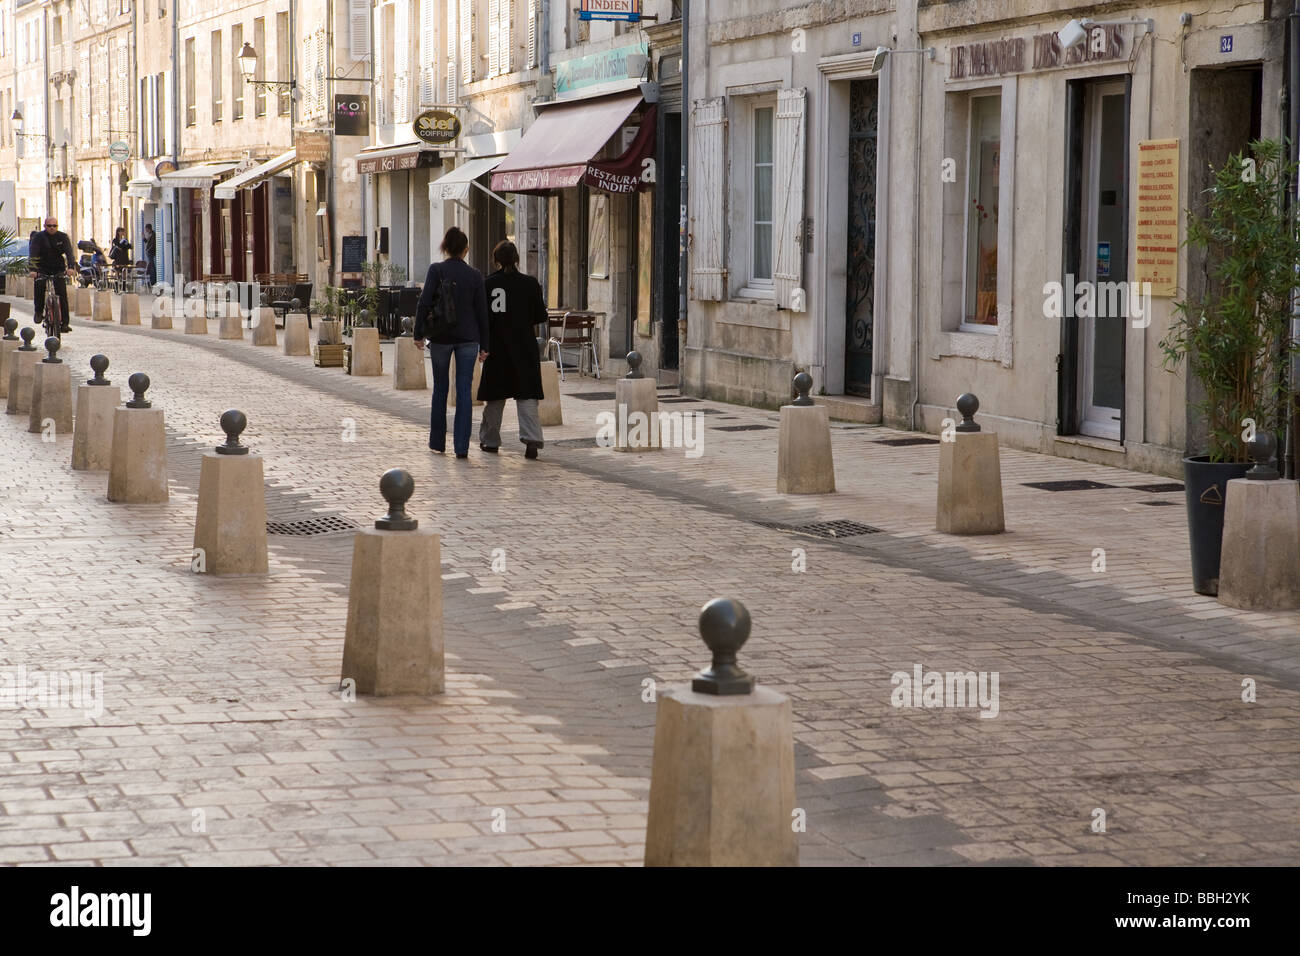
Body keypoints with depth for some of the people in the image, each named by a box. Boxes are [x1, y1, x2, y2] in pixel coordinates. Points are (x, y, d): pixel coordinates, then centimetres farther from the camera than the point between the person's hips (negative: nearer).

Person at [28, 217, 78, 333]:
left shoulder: (63, 237, -3)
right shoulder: (38, 237, -7)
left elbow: (69, 253, -15)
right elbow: (33, 254, -18)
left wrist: (71, 267, -34)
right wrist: (33, 270, -35)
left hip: (59, 269, 1)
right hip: (42, 269, -1)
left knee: (62, 294, -13)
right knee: (39, 284, -29)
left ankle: (64, 323, -10)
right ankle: (39, 310, -8)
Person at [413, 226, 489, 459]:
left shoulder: (436, 270, -4)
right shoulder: (474, 274, 1)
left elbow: (424, 302, -11)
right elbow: (481, 311, 2)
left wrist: (418, 333, -4)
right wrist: (484, 344, 7)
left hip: (441, 336, -1)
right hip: (468, 337, 1)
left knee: (440, 388, 13)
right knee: (464, 391, 1)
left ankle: (438, 442, 19)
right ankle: (461, 446, -5)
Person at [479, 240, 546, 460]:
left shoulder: (488, 284, -5)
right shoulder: (530, 283, -4)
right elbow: (540, 316, 0)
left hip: (496, 345, 0)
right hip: (524, 345, 0)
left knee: (494, 396, 13)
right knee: (526, 394, 0)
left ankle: (490, 440, 21)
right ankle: (531, 438, -17)